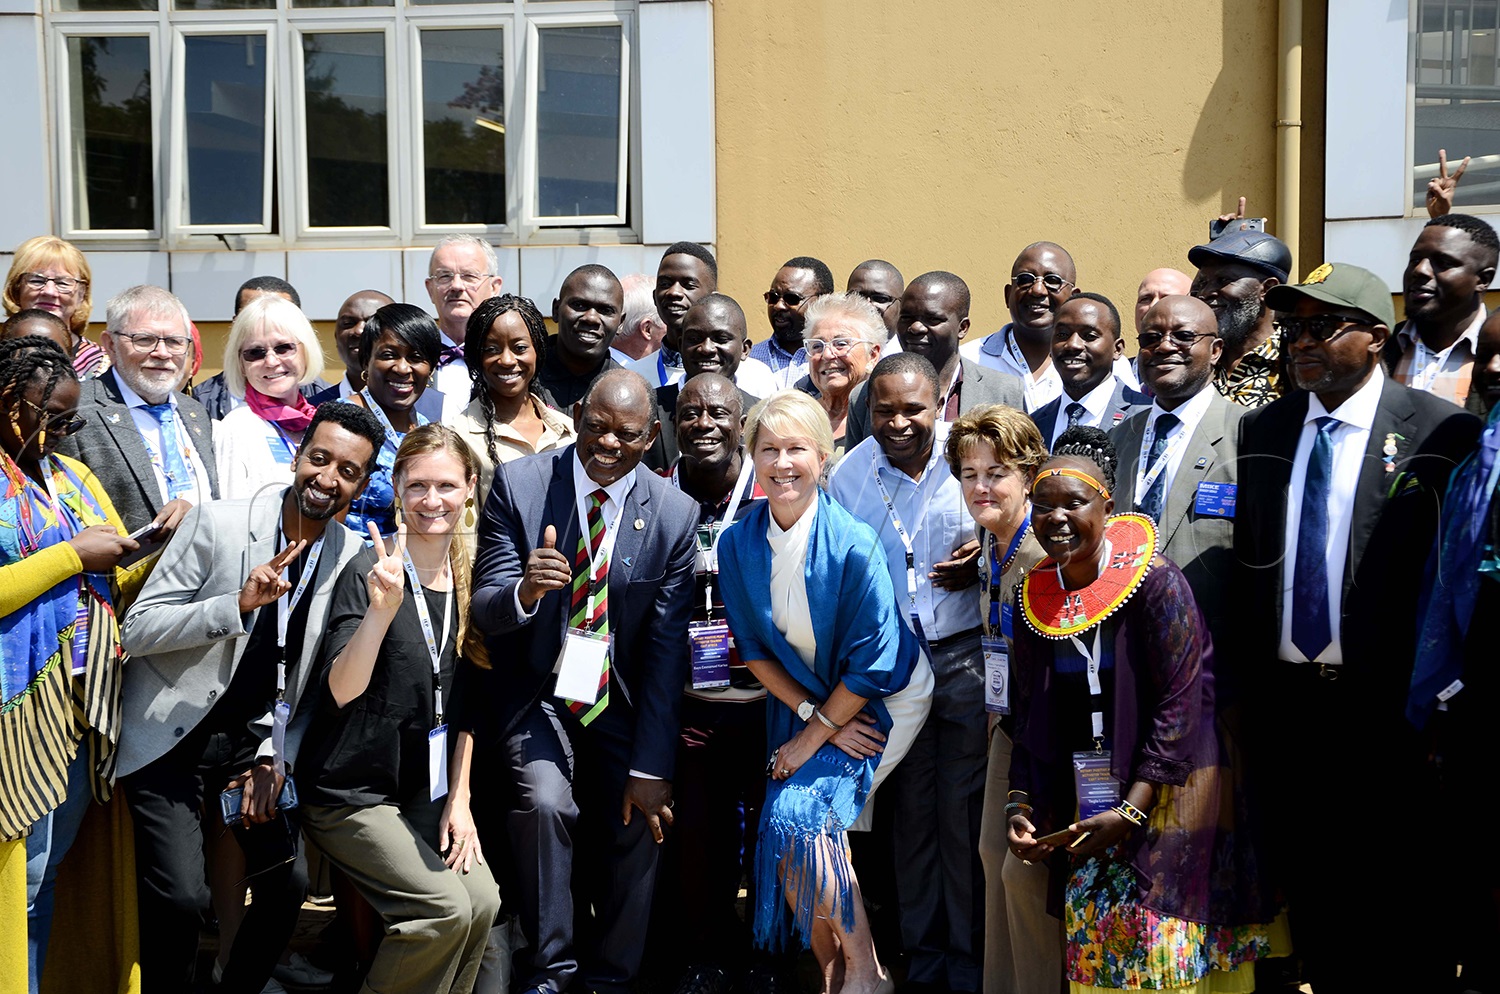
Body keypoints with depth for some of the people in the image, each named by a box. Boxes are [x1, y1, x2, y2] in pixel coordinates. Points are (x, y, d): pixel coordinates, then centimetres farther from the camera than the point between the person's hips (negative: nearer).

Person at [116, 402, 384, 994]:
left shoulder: (351, 559, -2)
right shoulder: (218, 522, -13)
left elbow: (311, 678, 7)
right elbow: (137, 630, -15)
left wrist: (274, 757, -4)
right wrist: (238, 605, -29)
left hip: (253, 738, 4)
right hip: (173, 735, -4)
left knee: (288, 882, 0)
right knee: (180, 896, -15)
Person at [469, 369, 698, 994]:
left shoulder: (675, 515, -8)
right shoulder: (518, 485, -10)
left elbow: (666, 650, -8)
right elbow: (485, 609, -12)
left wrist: (651, 768, -12)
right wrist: (524, 591, -38)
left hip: (620, 697, 1)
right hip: (536, 689, -1)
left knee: (638, 824, -12)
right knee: (545, 801, -25)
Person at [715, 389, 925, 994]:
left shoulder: (854, 544, -22)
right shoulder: (738, 543, -9)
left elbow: (873, 662, -18)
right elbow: (753, 649, -1)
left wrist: (815, 733, -14)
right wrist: (811, 713, -11)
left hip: (879, 700, -5)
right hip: (799, 697, 5)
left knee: (801, 819, -20)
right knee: (785, 833, -7)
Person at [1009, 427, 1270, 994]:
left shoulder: (1154, 582, -15)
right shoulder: (1036, 596, 2)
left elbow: (1180, 705, -17)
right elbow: (1030, 714, 9)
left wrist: (1130, 814, -21)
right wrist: (1019, 805, -1)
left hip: (1165, 795, -5)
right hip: (1085, 808, 5)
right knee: (1091, 947, 8)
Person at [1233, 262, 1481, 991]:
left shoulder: (1442, 433, -8)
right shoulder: (1260, 431, 8)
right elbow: (1245, 567, 8)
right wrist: (1245, 682, 3)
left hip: (1389, 711, -4)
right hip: (1285, 704, 5)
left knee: (1403, 899, 7)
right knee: (1311, 896, 16)